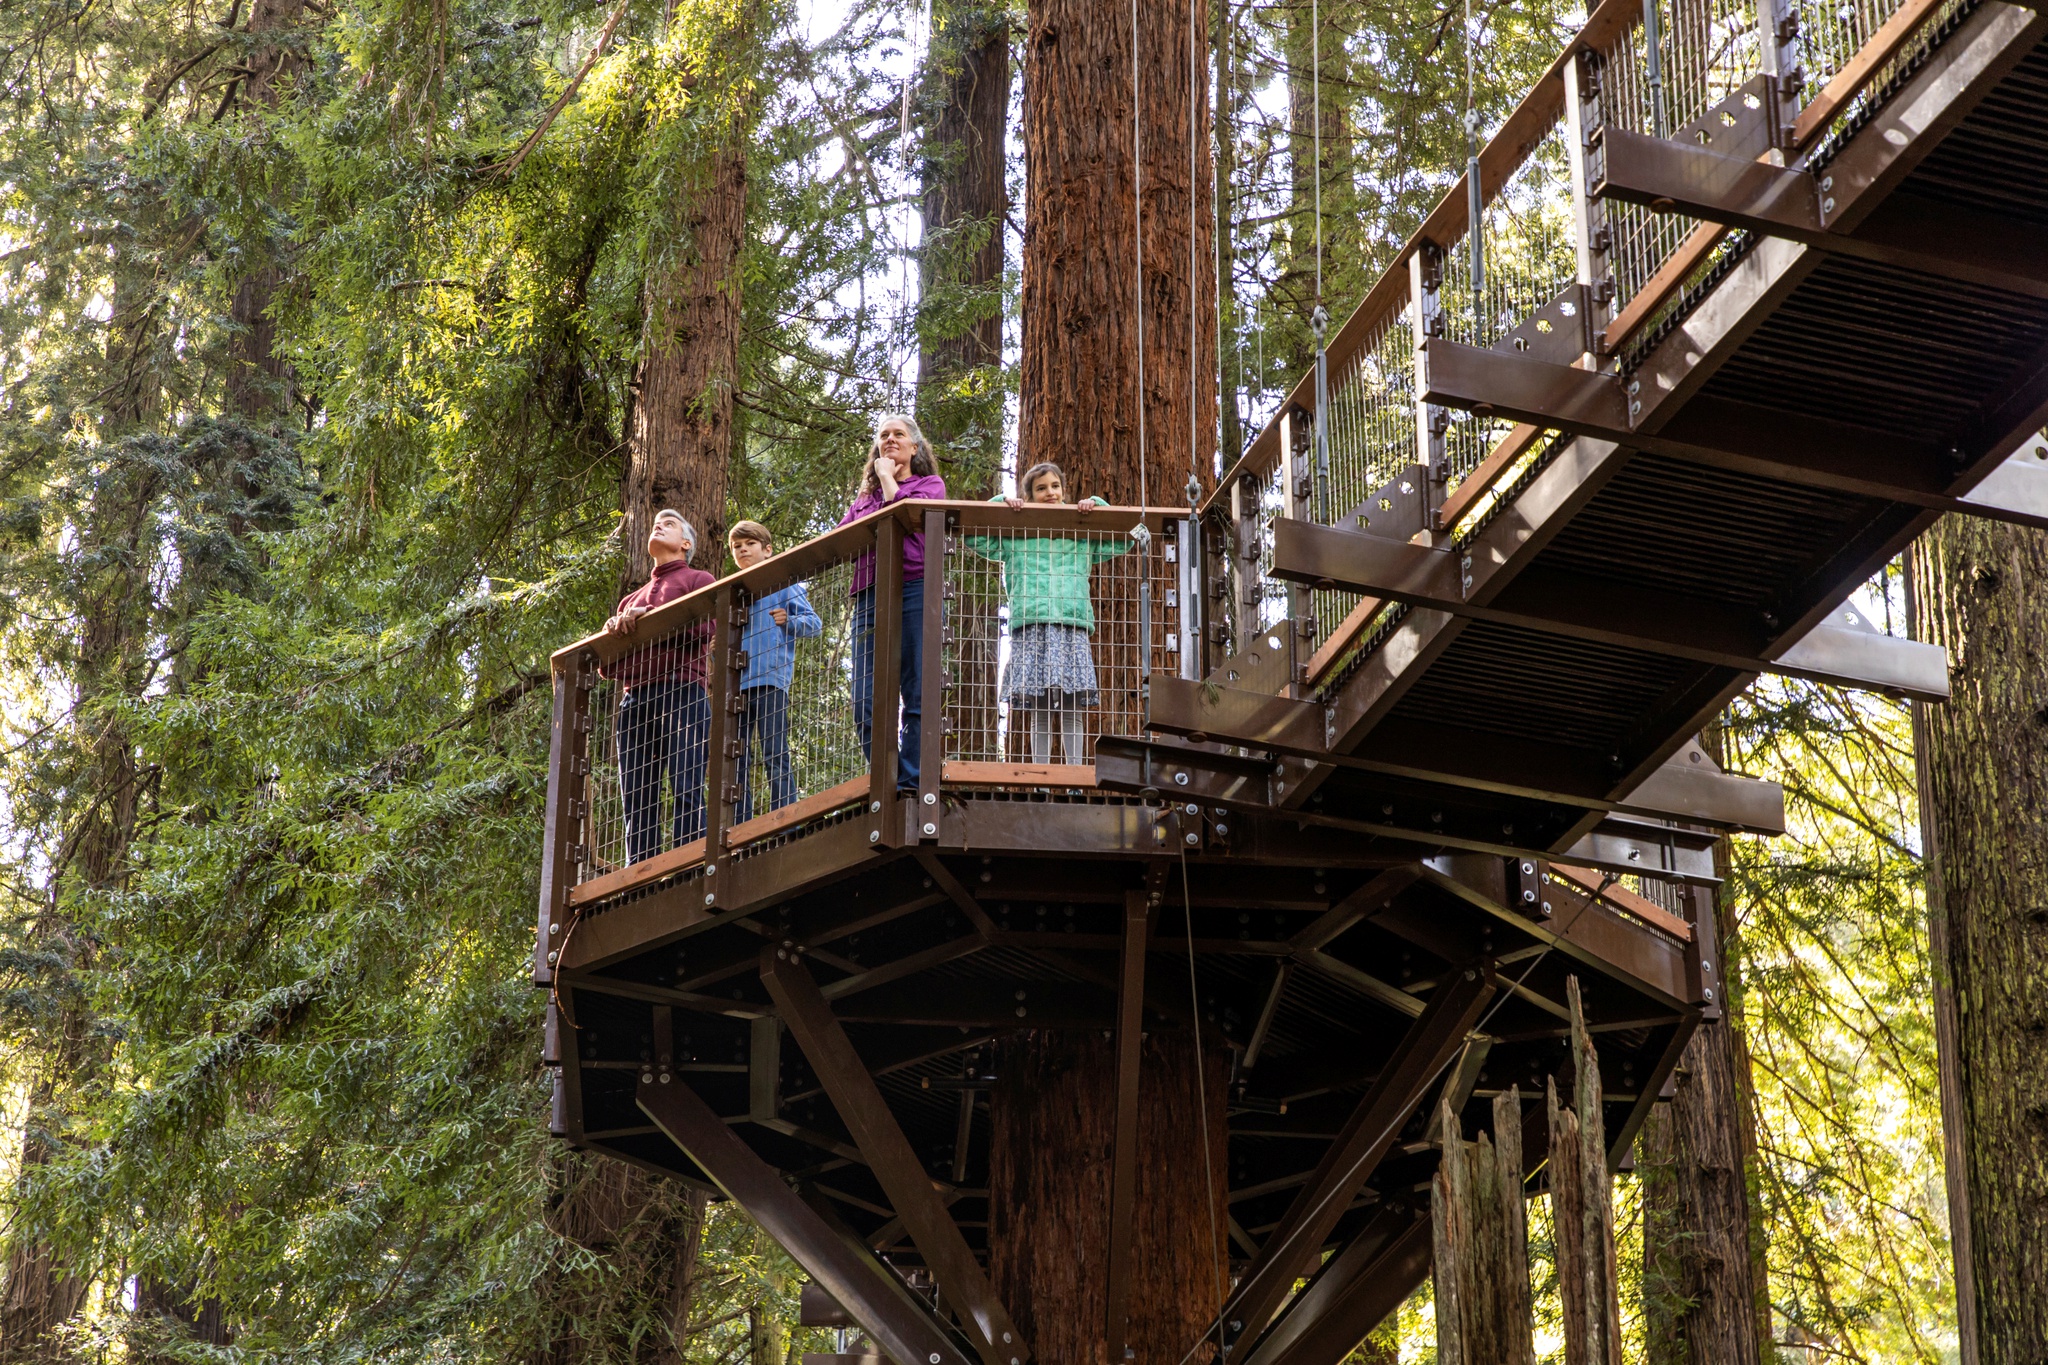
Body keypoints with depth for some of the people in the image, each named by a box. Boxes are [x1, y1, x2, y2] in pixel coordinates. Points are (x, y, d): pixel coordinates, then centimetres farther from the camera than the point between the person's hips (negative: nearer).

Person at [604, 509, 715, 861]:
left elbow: (705, 628, -4)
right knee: (636, 804, -4)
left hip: (681, 692, -5)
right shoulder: (633, 598, 32)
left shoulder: (698, 580, 17)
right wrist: (613, 631, 2)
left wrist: (648, 619, -11)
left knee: (686, 792, -16)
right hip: (635, 702, 5)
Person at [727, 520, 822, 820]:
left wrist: (790, 621, -15)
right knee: (736, 761, 3)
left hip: (770, 680, -5)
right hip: (735, 684, 5)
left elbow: (814, 622, 3)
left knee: (775, 757, -10)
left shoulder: (782, 585, 9)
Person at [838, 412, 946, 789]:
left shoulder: (930, 485, 14)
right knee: (867, 705, -6)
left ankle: (911, 782, -9)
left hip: (914, 591, -4)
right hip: (870, 596, 4)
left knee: (918, 697, -9)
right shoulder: (864, 497, 28)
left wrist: (887, 477, 7)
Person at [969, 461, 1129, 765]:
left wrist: (1097, 504, 12)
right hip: (1031, 627, -1)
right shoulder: (1015, 540, 16)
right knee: (1039, 712, -4)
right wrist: (1001, 502, 7)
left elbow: (1124, 540, 22)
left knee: (1073, 710, -6)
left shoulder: (1083, 538, 20)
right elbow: (973, 537, 13)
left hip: (1073, 628, 1)